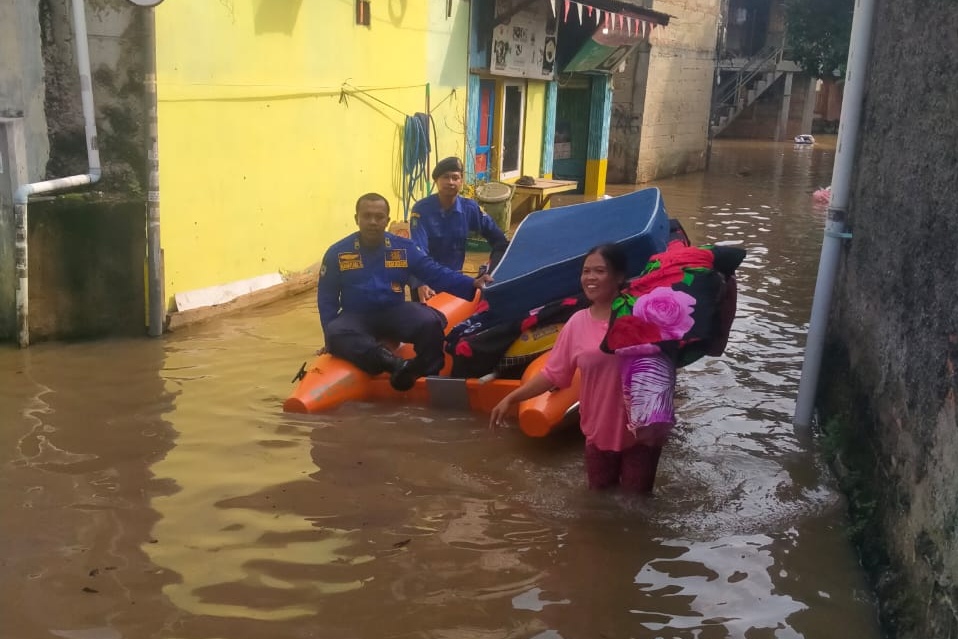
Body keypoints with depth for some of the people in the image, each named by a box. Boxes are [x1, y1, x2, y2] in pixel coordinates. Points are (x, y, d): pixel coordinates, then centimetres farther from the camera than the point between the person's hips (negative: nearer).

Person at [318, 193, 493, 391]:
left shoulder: (405, 248, 2)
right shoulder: (337, 253, -1)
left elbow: (437, 274, -4)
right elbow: (326, 299, 6)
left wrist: (472, 284, -18)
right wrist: (330, 335, -5)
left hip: (395, 314, 1)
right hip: (356, 317, -1)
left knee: (430, 321, -29)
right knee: (336, 334, -36)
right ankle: (398, 365, -47)